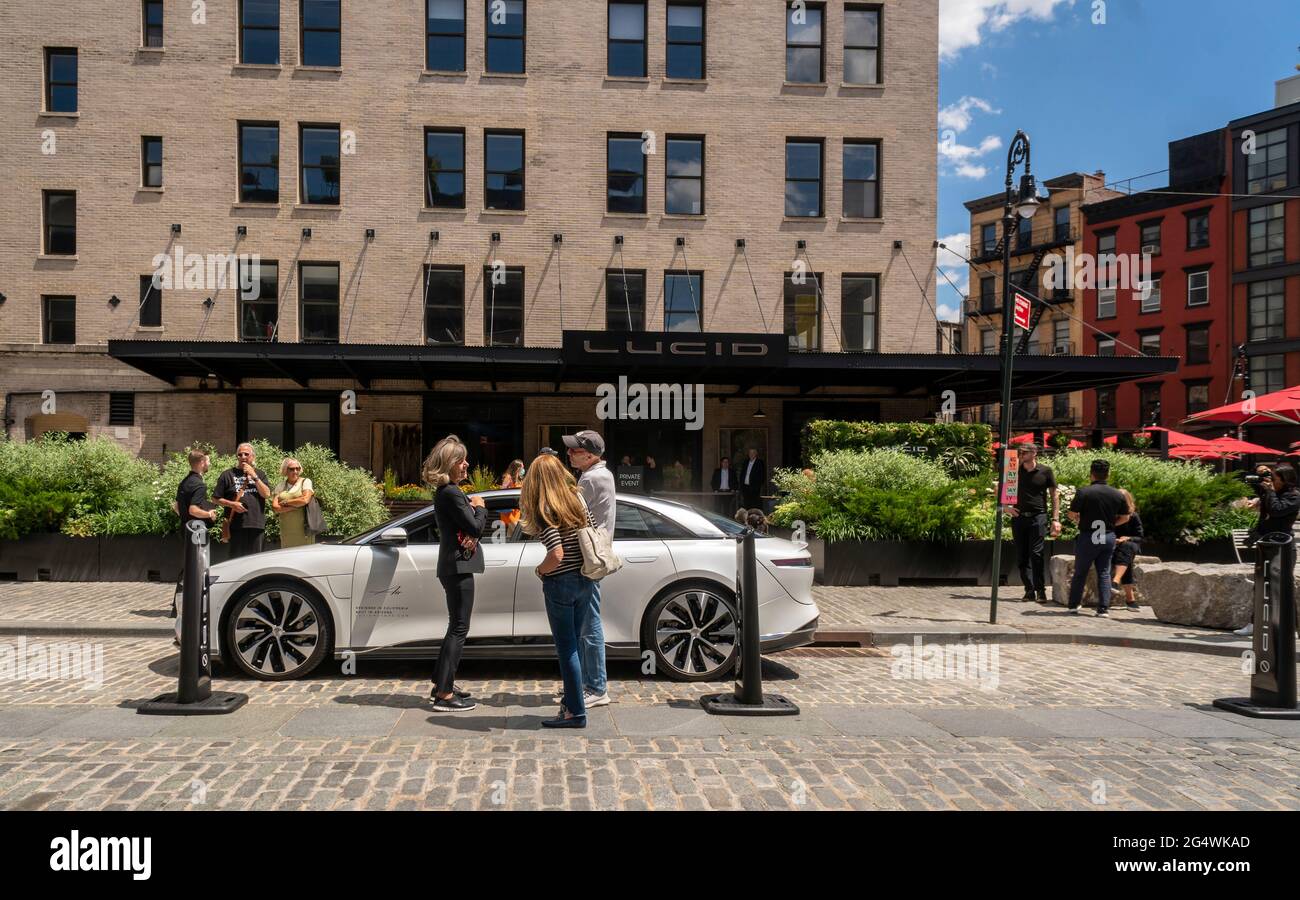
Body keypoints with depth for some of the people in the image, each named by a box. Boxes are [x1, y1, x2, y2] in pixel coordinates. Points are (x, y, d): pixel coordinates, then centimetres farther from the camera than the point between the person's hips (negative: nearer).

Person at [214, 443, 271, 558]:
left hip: (257, 524, 3)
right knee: (236, 558, -3)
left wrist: (254, 476, -6)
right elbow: (217, 499, 7)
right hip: (236, 525, -2)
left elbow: (266, 494, -1)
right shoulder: (228, 475, 7)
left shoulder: (260, 474, 14)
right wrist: (232, 504, -10)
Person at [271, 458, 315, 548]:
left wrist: (285, 502, -1)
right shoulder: (280, 486, 13)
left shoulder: (305, 482, 5)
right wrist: (295, 506, -9)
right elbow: (275, 508, 1)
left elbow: (305, 500, -12)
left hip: (303, 529, -3)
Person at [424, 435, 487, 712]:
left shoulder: (447, 491, 14)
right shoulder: (451, 493, -18)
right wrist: (480, 507, -1)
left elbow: (470, 526, 12)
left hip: (453, 566, 10)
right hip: (458, 566, -10)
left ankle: (442, 685, 24)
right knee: (459, 628, -7)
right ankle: (444, 694, -6)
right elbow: (476, 525, -19)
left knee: (456, 627, 17)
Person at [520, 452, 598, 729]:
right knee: (573, 643, 19)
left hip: (560, 584, -7)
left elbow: (557, 554, -25)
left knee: (566, 647, 3)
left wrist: (541, 570, -7)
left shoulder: (544, 511, -17)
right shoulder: (578, 499, 3)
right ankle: (571, 700, 29)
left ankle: (576, 712, 8)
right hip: (585, 581, 7)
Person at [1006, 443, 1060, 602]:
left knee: (1036, 554, -11)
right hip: (1019, 517, 4)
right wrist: (1007, 507, 4)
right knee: (1022, 557, 4)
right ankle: (1029, 591, 12)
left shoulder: (1046, 471, 2)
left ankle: (1041, 591, -4)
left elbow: (1054, 496, 3)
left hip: (1038, 517, -4)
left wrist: (1056, 519, -4)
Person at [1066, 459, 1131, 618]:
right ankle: (1103, 608, 3)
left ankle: (1074, 605, 18)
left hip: (1088, 537, -3)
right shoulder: (1117, 495, 1)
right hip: (1108, 537, 3)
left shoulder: (1083, 492, -12)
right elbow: (1125, 517, 8)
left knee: (1080, 572, 11)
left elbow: (1072, 515, -11)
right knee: (1104, 573, 8)